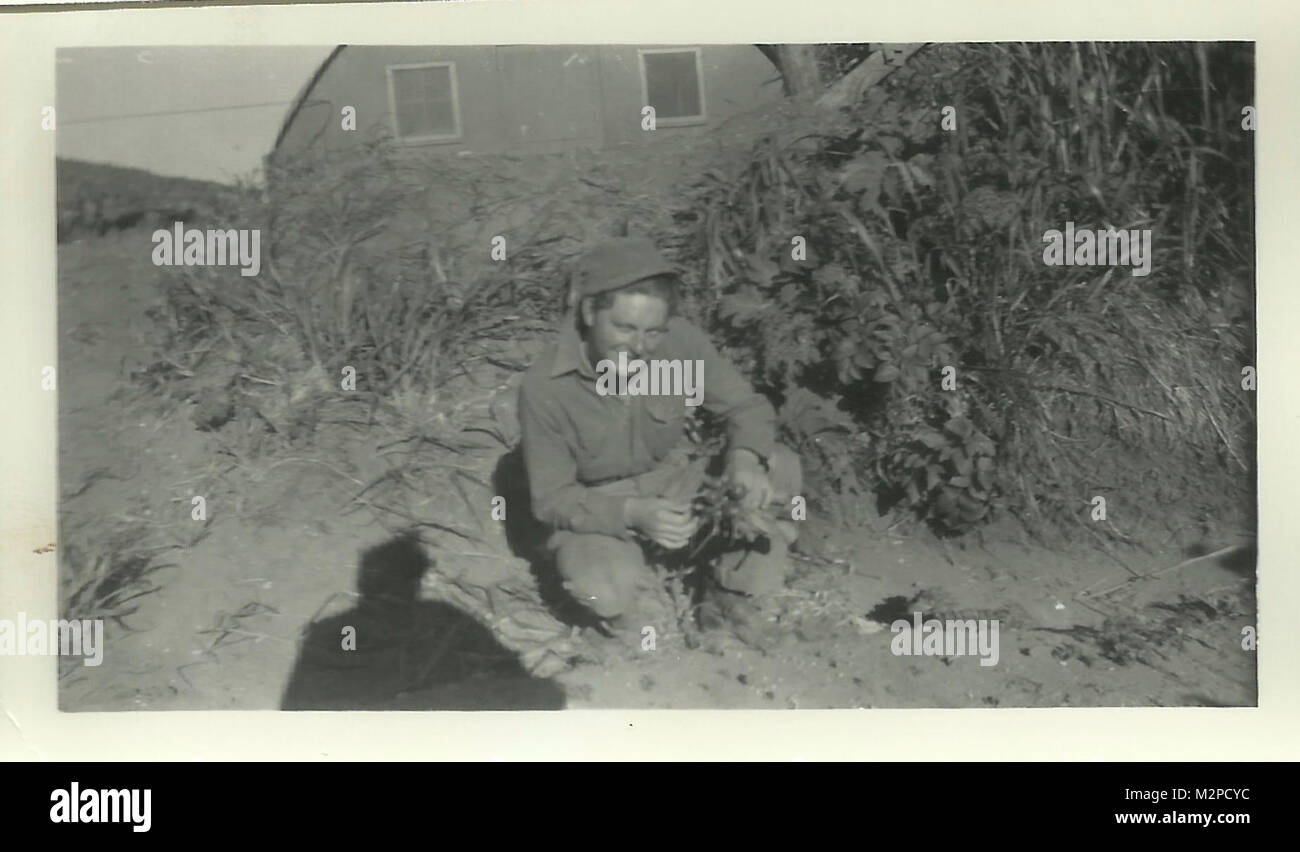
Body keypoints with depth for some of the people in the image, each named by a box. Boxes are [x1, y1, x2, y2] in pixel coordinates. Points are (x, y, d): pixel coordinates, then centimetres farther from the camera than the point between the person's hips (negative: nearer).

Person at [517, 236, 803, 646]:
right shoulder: (544, 386, -25)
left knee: (781, 468, -17)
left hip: (676, 479, 3)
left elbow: (748, 406, -7)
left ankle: (732, 602, -2)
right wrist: (632, 514, -36)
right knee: (601, 585, -35)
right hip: (595, 508, -3)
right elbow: (551, 499, -18)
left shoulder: (681, 340, -20)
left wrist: (746, 457, -31)